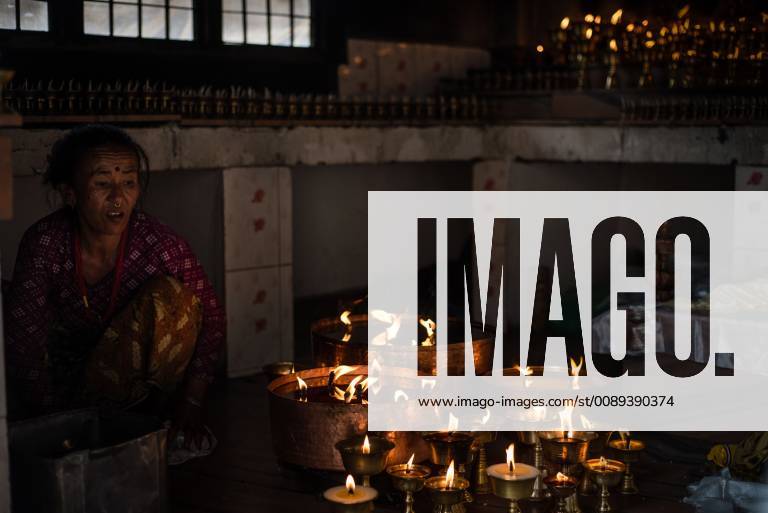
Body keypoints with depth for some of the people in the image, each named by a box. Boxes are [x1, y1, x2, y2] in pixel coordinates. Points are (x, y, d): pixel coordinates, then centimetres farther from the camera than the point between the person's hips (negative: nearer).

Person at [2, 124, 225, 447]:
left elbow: (211, 317, -14)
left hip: (137, 375, -1)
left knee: (171, 295, -27)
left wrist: (191, 403, -18)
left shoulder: (163, 246, -24)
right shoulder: (44, 242, -23)